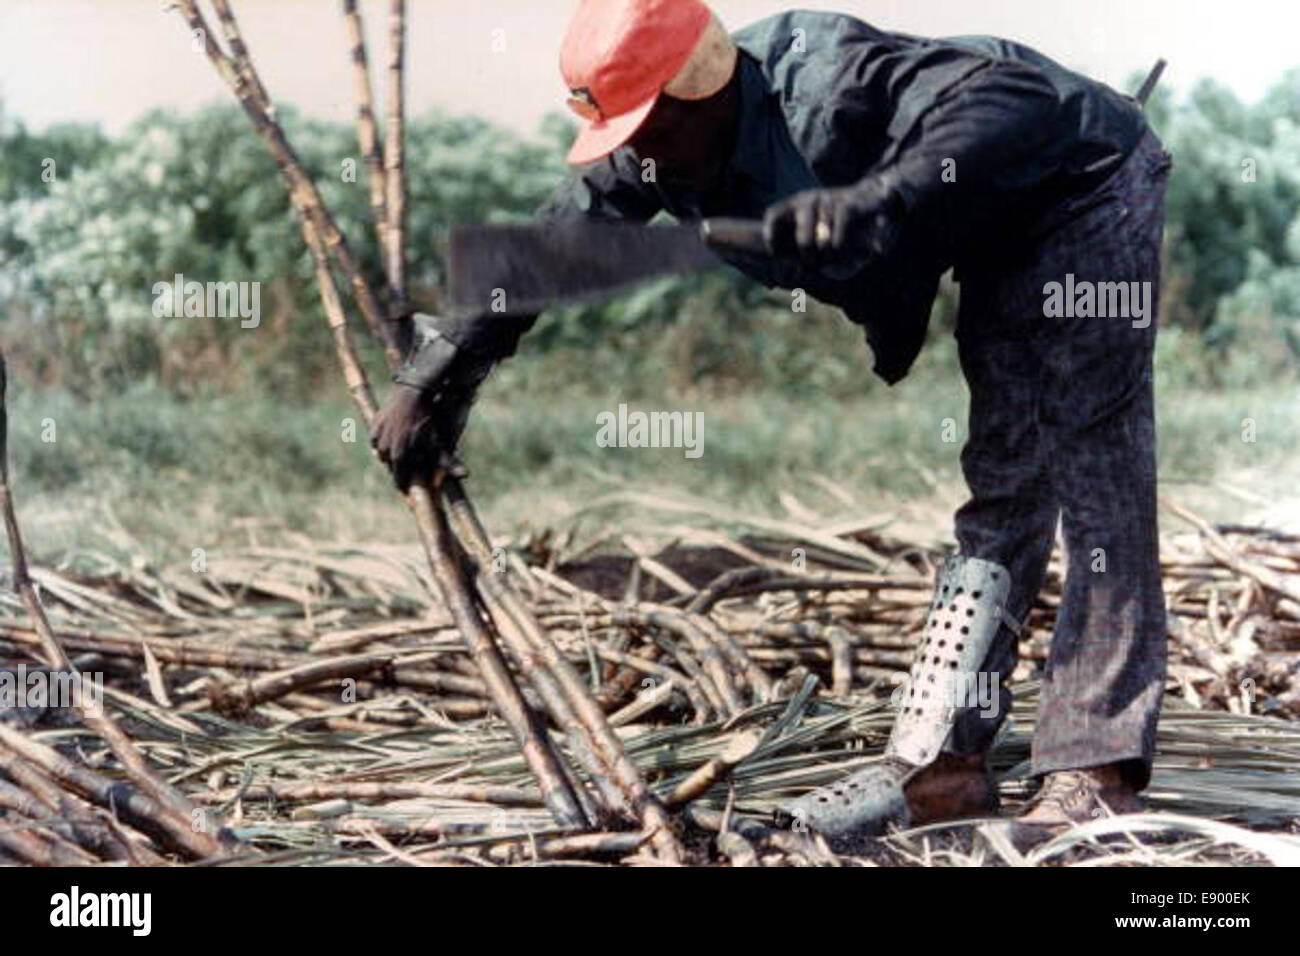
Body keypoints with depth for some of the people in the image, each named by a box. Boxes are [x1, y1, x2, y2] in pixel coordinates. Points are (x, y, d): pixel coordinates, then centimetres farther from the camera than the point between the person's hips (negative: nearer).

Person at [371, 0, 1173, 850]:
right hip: (1004, 238, 9)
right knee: (1002, 488, 5)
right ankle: (937, 758, 4)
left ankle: (1098, 772, -15)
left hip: (1083, 183, -8)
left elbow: (1017, 102, -43)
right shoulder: (659, 150, -7)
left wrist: (879, 201, -56)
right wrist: (434, 378, 0)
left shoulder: (824, 85, -34)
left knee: (1094, 480, -15)